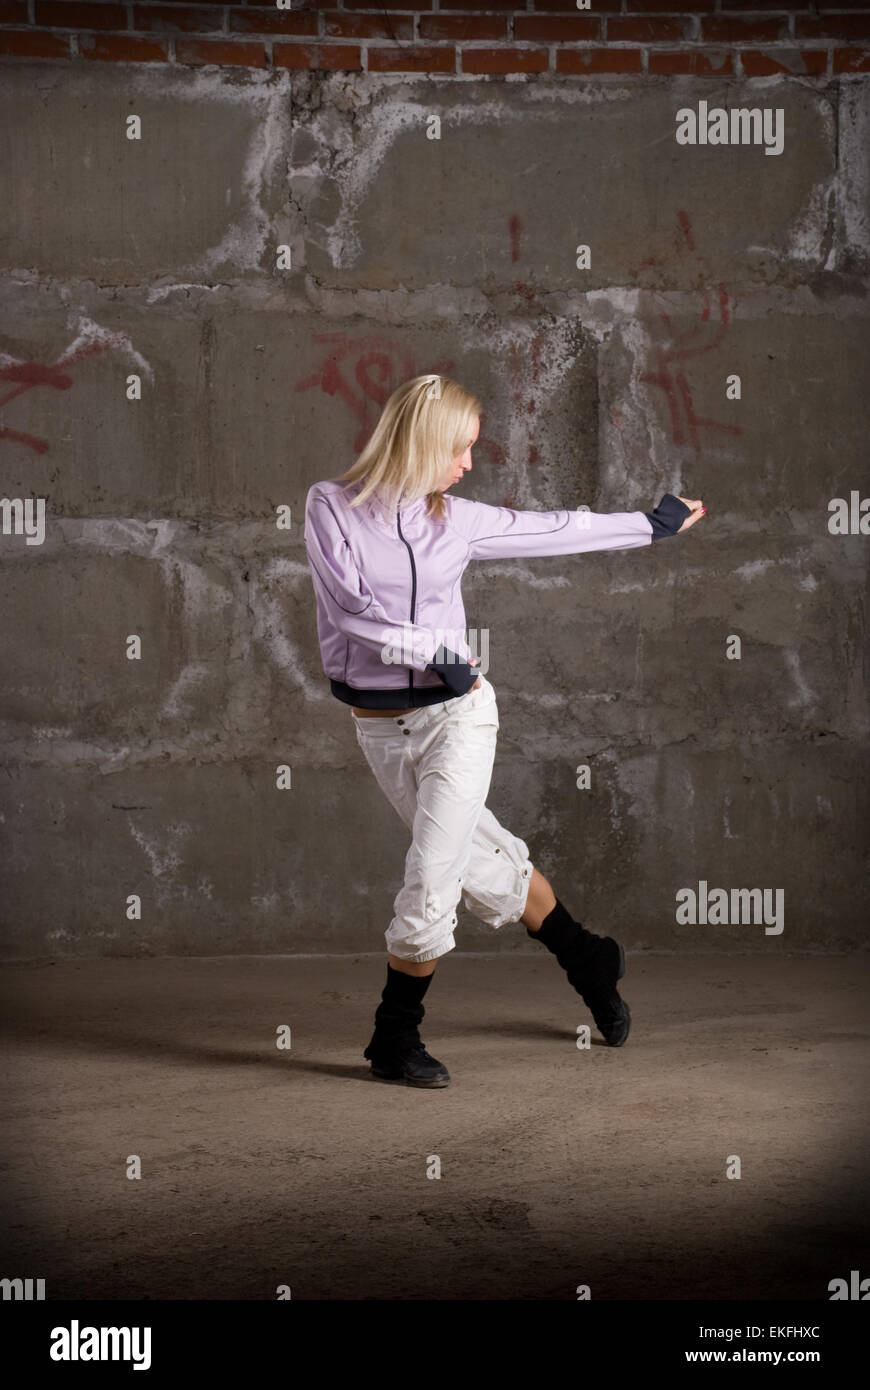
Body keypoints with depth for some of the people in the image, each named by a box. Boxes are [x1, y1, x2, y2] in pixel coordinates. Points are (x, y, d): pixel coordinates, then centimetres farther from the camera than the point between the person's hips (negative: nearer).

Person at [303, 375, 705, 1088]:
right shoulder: (331, 507, -5)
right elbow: (351, 604, -15)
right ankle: (587, 961, 31)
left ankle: (395, 1036, 12)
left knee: (433, 878, -6)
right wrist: (430, 650, -15)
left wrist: (653, 524, 23)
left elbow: (554, 529, 15)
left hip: (457, 713, 1)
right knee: (485, 859, 10)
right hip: (381, 726, -1)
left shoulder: (456, 520, 4)